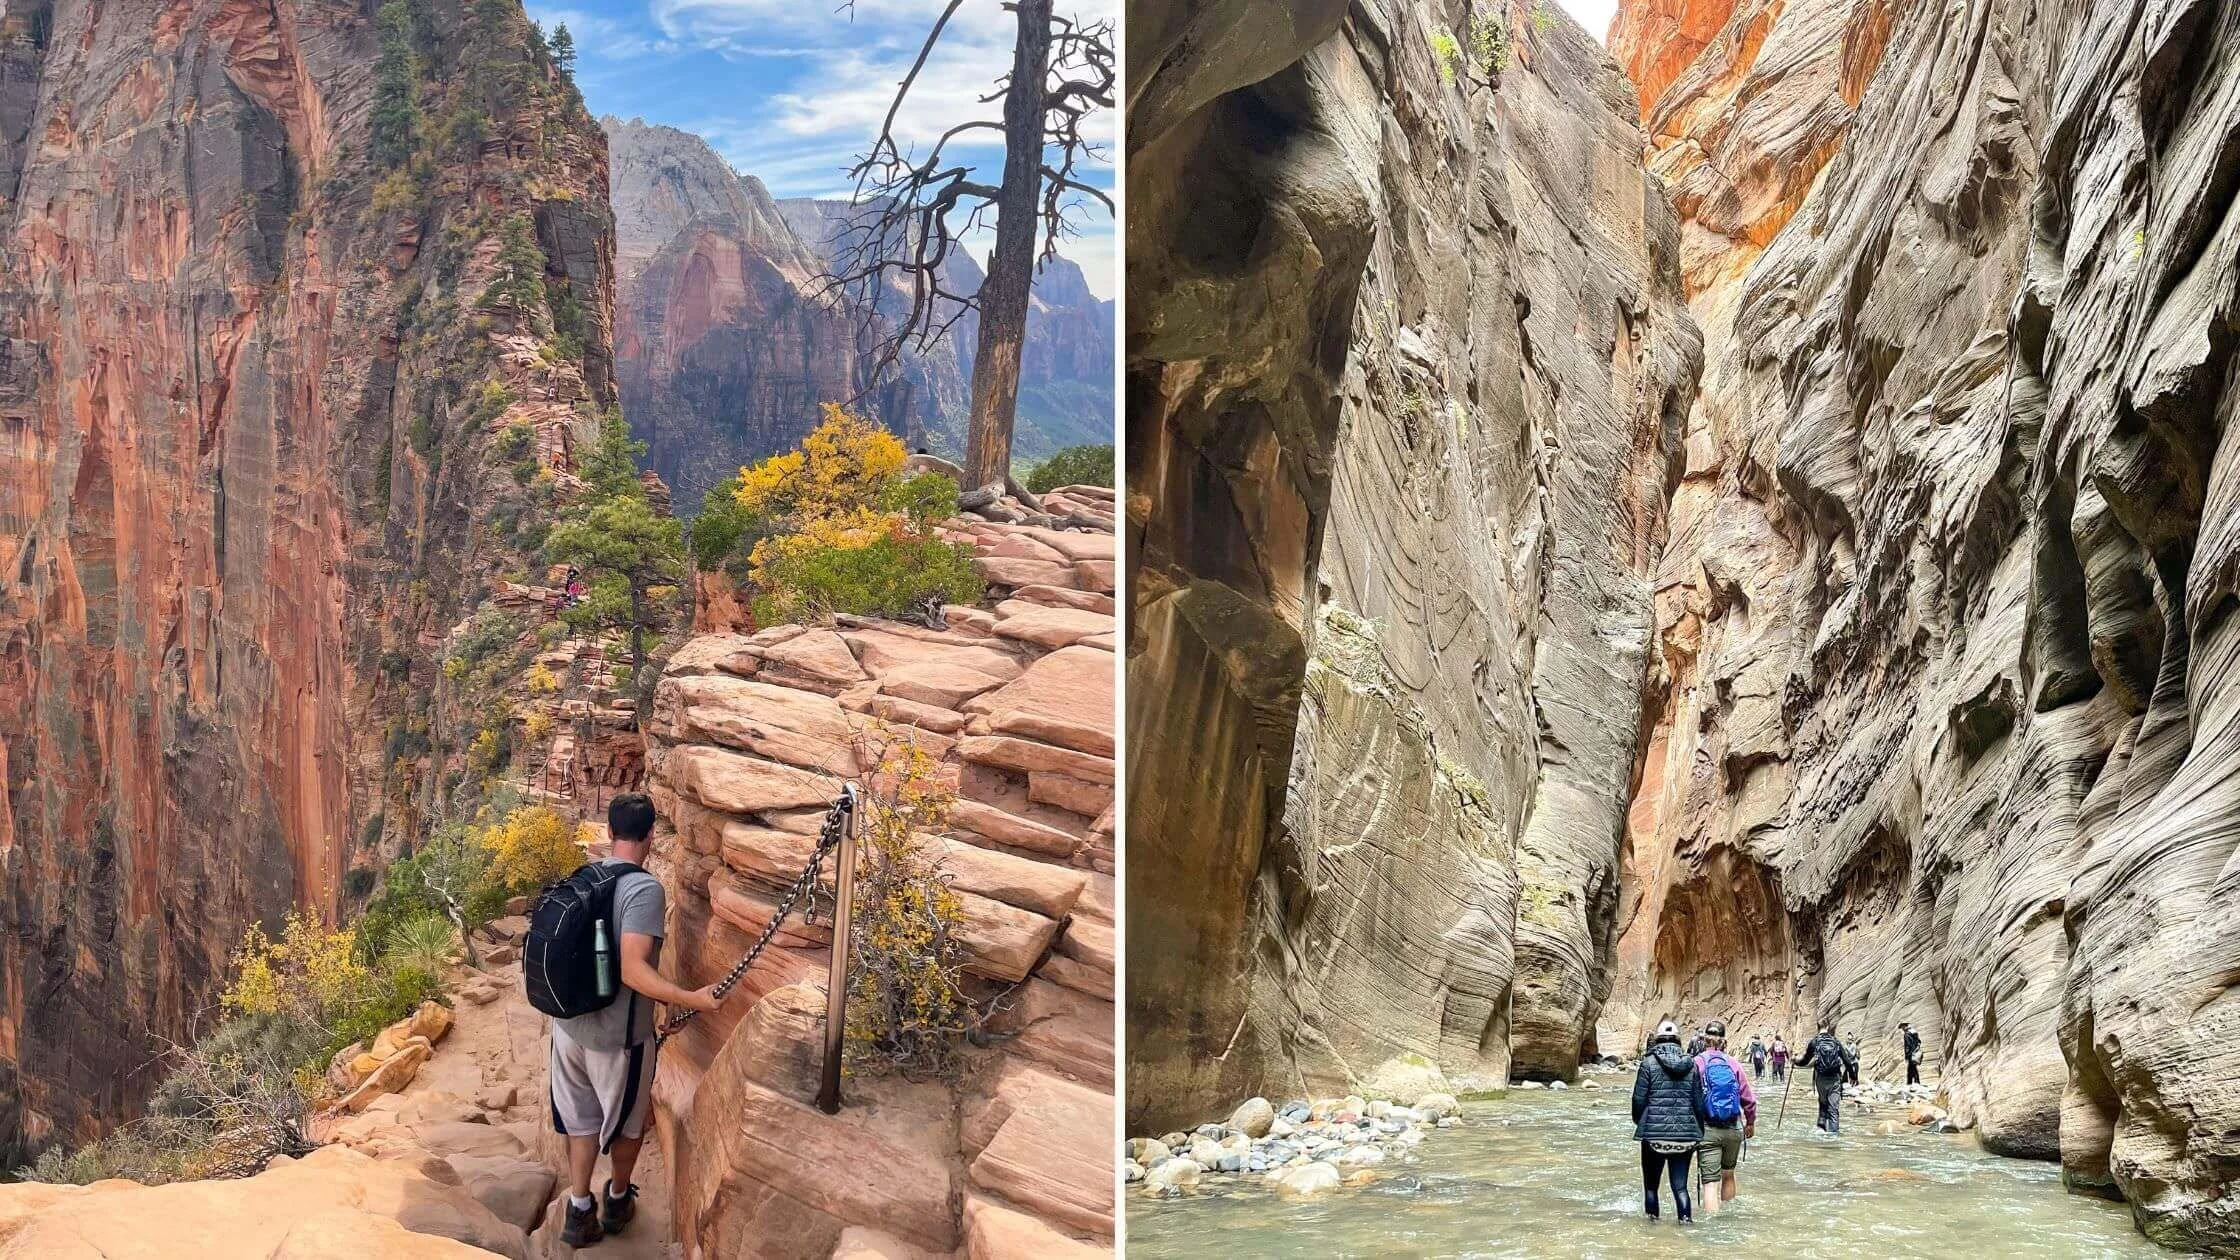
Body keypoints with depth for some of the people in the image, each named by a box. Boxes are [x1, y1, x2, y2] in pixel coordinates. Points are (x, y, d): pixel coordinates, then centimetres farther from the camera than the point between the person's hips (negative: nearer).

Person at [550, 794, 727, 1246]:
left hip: (569, 1024, 6)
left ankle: (579, 1213, 23)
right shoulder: (644, 889, -22)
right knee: (630, 1121, 19)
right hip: (617, 1035, -5)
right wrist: (690, 999, -32)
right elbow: (632, 970, -30)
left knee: (582, 1118, 19)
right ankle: (617, 1201, 36)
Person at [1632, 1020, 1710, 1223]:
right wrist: (1700, 1133, 16)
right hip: (1685, 1133, 3)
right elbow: (1698, 1103, 6)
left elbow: (1639, 1098, -7)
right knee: (1680, 1185, 5)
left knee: (1651, 1184, 12)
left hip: (1654, 1132, -2)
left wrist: (1638, 1122, 12)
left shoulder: (1649, 1062, -6)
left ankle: (1652, 1220, 15)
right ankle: (1686, 1219, -10)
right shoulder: (1691, 1065, 4)